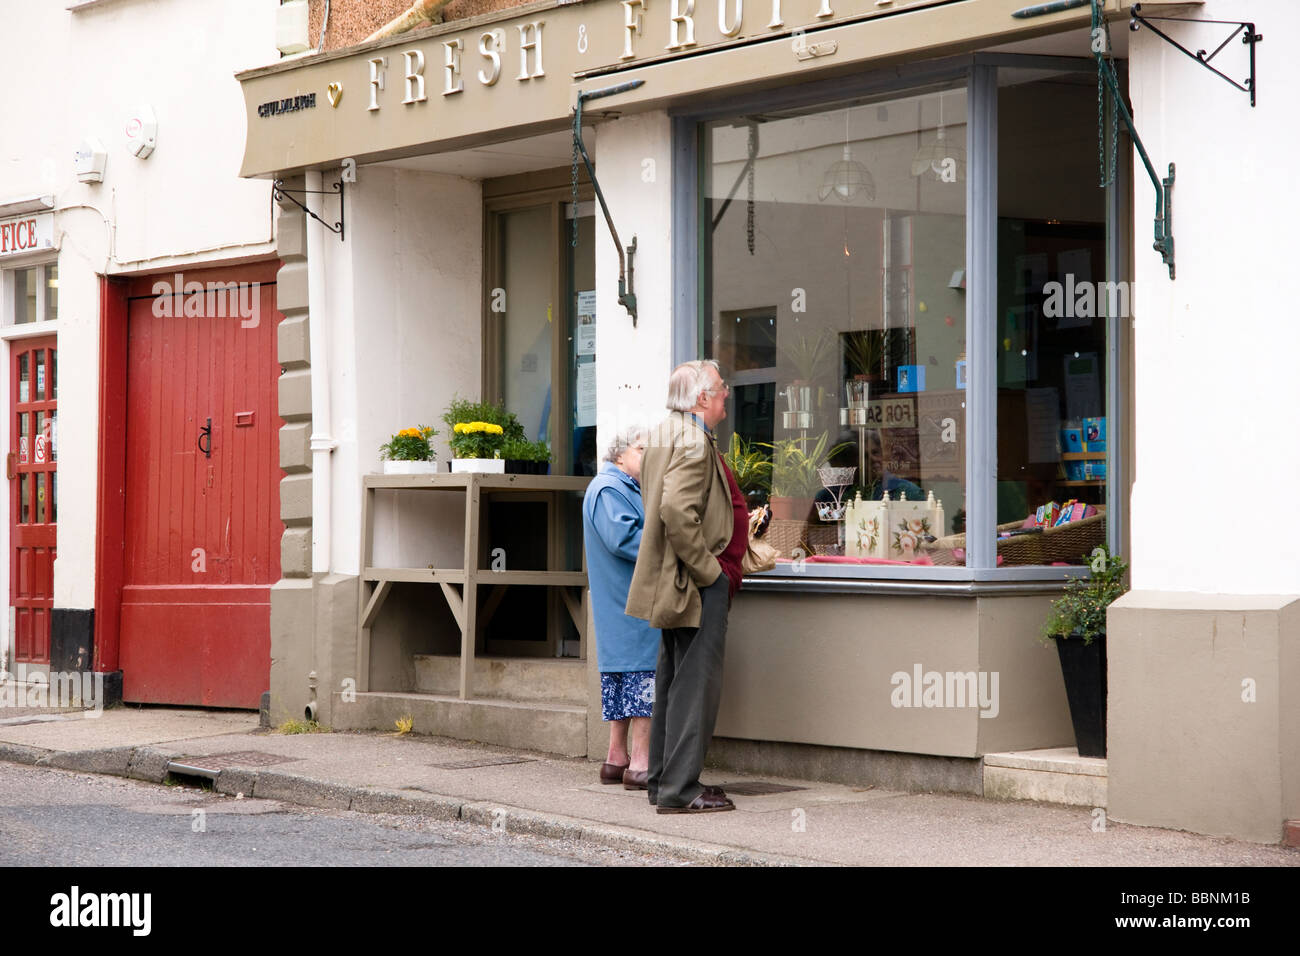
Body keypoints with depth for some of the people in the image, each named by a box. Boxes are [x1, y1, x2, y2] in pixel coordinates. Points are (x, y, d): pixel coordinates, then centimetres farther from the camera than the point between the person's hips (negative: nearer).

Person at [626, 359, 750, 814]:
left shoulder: (663, 434, 14)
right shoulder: (694, 442, -17)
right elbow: (677, 512, -28)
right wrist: (709, 571, -20)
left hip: (673, 582, 10)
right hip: (700, 586, -10)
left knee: (673, 679, 15)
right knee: (696, 681, -7)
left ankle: (662, 779, 21)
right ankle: (680, 788, -6)